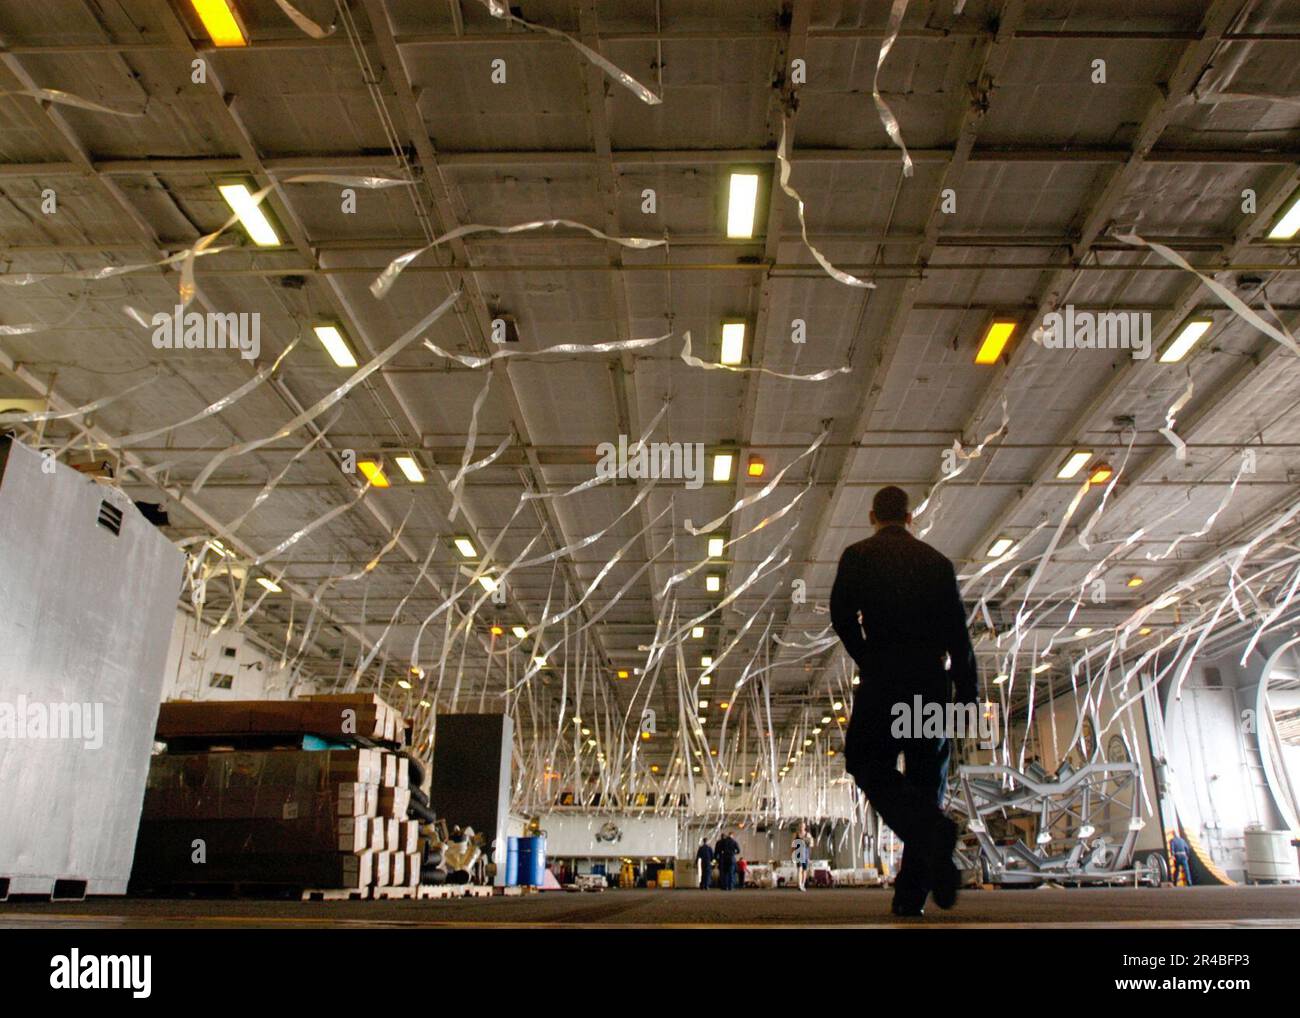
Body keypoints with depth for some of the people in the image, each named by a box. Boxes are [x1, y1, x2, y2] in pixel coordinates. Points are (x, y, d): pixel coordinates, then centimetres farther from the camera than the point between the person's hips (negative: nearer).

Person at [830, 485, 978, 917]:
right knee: (924, 777, 9)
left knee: (868, 763, 5)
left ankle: (931, 828, -22)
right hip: (933, 678, 4)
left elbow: (842, 614, -8)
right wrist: (968, 694, 11)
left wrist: (867, 660, 6)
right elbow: (958, 631, 9)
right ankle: (912, 892, 8)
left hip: (884, 676, -3)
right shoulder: (938, 561, 14)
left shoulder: (858, 555, 5)